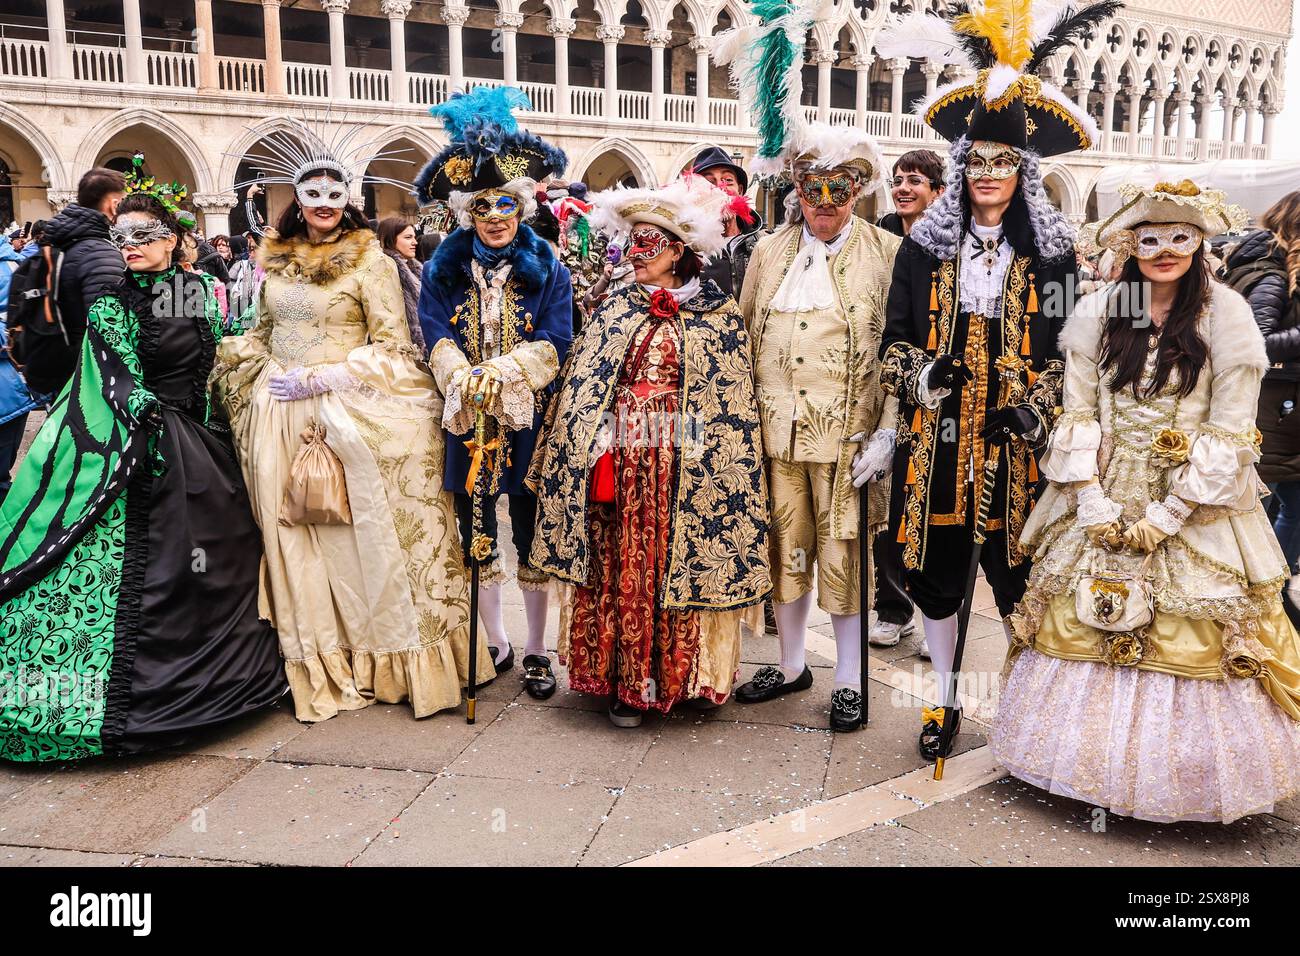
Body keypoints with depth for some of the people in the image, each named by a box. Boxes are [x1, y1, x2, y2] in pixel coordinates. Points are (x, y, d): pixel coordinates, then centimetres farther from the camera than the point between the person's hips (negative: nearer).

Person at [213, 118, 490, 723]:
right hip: (280, 419, 5)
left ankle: (382, 659, 11)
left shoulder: (371, 262, -4)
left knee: (358, 534, -2)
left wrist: (318, 379, -13)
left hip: (349, 416, -5)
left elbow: (392, 346, -7)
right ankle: (319, 666, 17)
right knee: (294, 537, 6)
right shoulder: (275, 260, 11)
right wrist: (261, 371, 2)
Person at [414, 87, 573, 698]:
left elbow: (554, 343, -8)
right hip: (467, 423, 2)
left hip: (528, 422, -2)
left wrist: (499, 374, -23)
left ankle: (535, 651, 18)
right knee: (476, 539, 9)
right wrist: (468, 383, -21)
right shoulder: (443, 269, 8)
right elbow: (436, 338, -3)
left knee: (532, 540, 5)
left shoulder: (547, 269, 3)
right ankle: (496, 644, 25)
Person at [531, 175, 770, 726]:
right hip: (625, 458, 2)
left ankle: (686, 675, 19)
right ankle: (626, 682, 13)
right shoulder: (617, 309, 9)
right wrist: (594, 462, -3)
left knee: (683, 562, 3)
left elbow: (733, 402, 1)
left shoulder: (718, 313, 2)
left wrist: (725, 471, -6)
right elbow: (584, 389, 6)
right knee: (622, 566, 3)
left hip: (683, 462, -2)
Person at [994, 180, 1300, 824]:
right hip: (1102, 506, 3)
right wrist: (1092, 501, -10)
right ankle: (1092, 773, 25)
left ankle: (1192, 782, 22)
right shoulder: (1097, 312, 2)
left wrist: (1168, 514, -15)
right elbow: (1077, 414, 1)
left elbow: (1231, 431, -9)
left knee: (1191, 643, 2)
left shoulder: (1226, 314, -5)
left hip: (1192, 511, -2)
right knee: (1085, 629, 7)